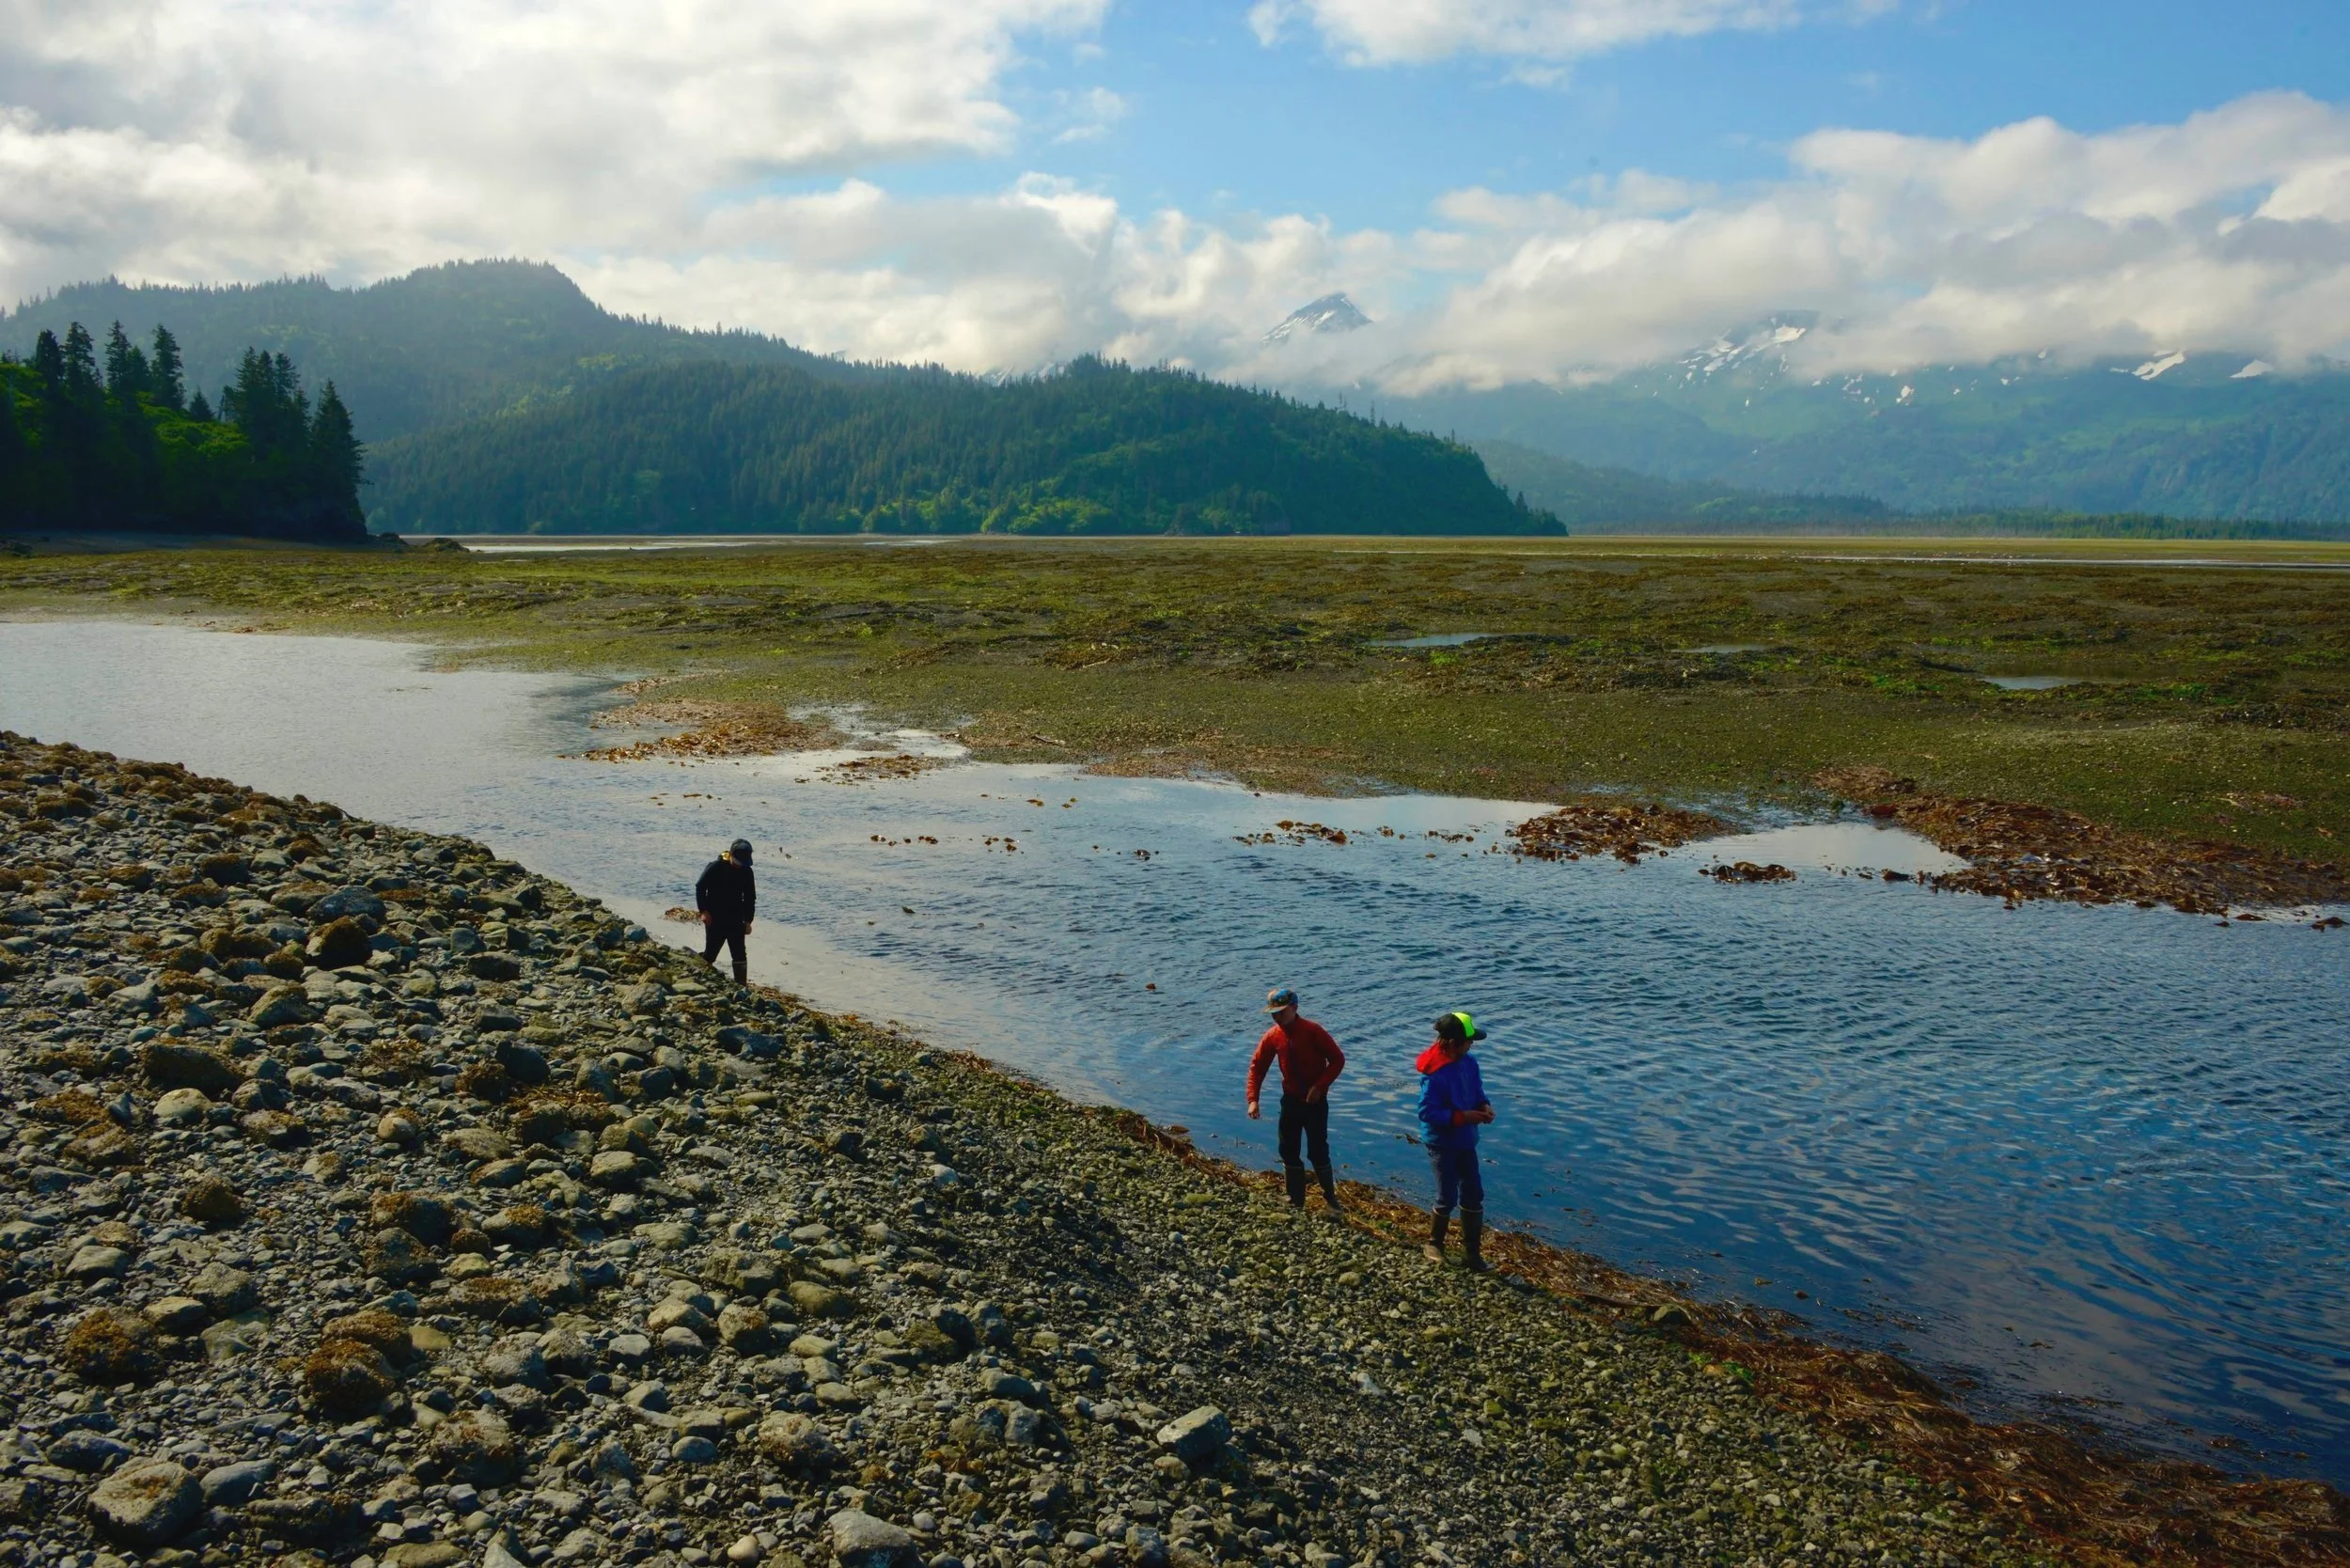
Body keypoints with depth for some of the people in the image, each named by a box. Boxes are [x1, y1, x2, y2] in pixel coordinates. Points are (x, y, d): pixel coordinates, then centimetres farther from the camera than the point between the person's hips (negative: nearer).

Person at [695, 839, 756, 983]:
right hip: (715, 919, -3)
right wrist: (704, 911, -11)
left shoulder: (746, 872, 0)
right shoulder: (714, 868, -12)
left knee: (740, 956, 2)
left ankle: (742, 987, 7)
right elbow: (700, 888, -5)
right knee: (710, 954, 4)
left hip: (736, 921, 3)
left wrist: (748, 921, 6)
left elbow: (750, 898, 8)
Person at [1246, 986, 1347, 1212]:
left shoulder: (1313, 1031, -17)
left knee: (1318, 1151, -6)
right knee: (1288, 1151, 7)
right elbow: (1256, 1067, 2)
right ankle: (1296, 1201, 20)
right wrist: (1253, 1100, -9)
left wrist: (1319, 1086, -19)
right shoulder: (1272, 1036, -5)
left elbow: (1338, 1060, -12)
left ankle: (1330, 1197, 15)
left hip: (1315, 1102, -4)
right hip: (1290, 1100, 5)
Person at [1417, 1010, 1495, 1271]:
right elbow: (1427, 1112, -24)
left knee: (1473, 1195, 10)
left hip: (1466, 1141, 7)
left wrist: (1485, 1106, -9)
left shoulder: (1469, 1063, -2)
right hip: (1442, 1143, -7)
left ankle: (1472, 1251, 22)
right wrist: (1463, 1117, -24)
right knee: (1447, 1198, 2)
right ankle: (1434, 1244, 26)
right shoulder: (1434, 1073, -25)